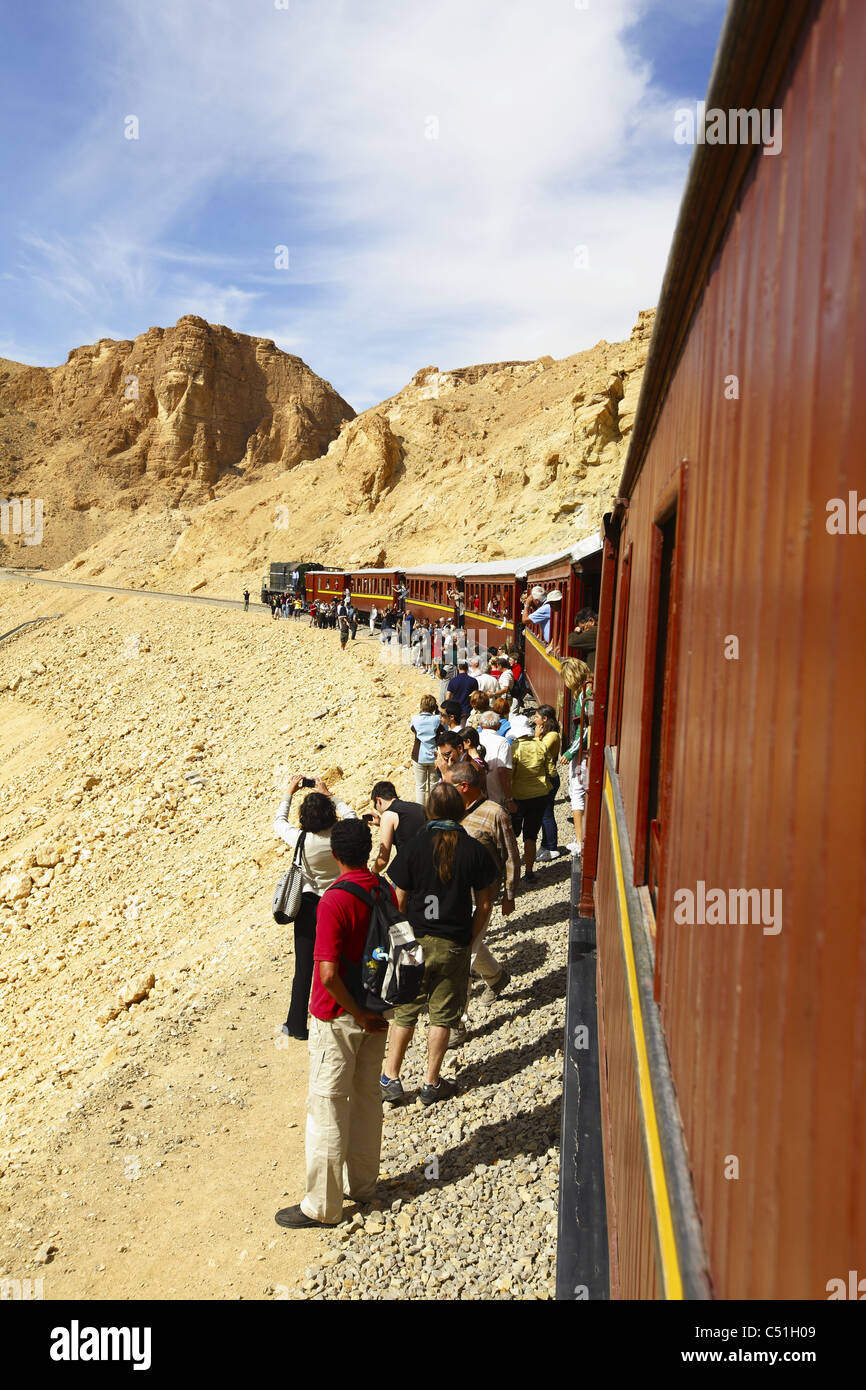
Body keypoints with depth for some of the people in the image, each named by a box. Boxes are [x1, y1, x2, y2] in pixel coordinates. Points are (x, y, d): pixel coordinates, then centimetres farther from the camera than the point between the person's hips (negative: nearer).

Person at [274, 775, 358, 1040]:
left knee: (304, 967, 8)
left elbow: (278, 823, 2)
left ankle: (297, 1025, 19)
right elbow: (349, 814, 7)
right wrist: (327, 795, 12)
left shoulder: (301, 840, -20)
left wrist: (288, 794, 11)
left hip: (309, 906, -1)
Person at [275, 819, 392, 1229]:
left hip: (338, 1019, -7)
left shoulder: (335, 902, -24)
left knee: (327, 1108, 5)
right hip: (375, 1015, 7)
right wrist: (374, 1010, 11)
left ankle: (322, 1206, 16)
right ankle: (362, 1183, 34)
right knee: (367, 1098, 19)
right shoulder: (386, 892, -2)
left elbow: (328, 974, -29)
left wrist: (357, 1013, -16)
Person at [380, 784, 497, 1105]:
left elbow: (399, 901, -6)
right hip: (454, 946, 0)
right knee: (442, 1015, 13)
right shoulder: (475, 850, -7)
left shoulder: (413, 848, -10)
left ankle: (390, 1079, 21)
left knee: (404, 1012, 15)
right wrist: (469, 938, 10)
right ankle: (432, 1085, 21)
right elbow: (484, 904, -3)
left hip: (415, 942, 0)